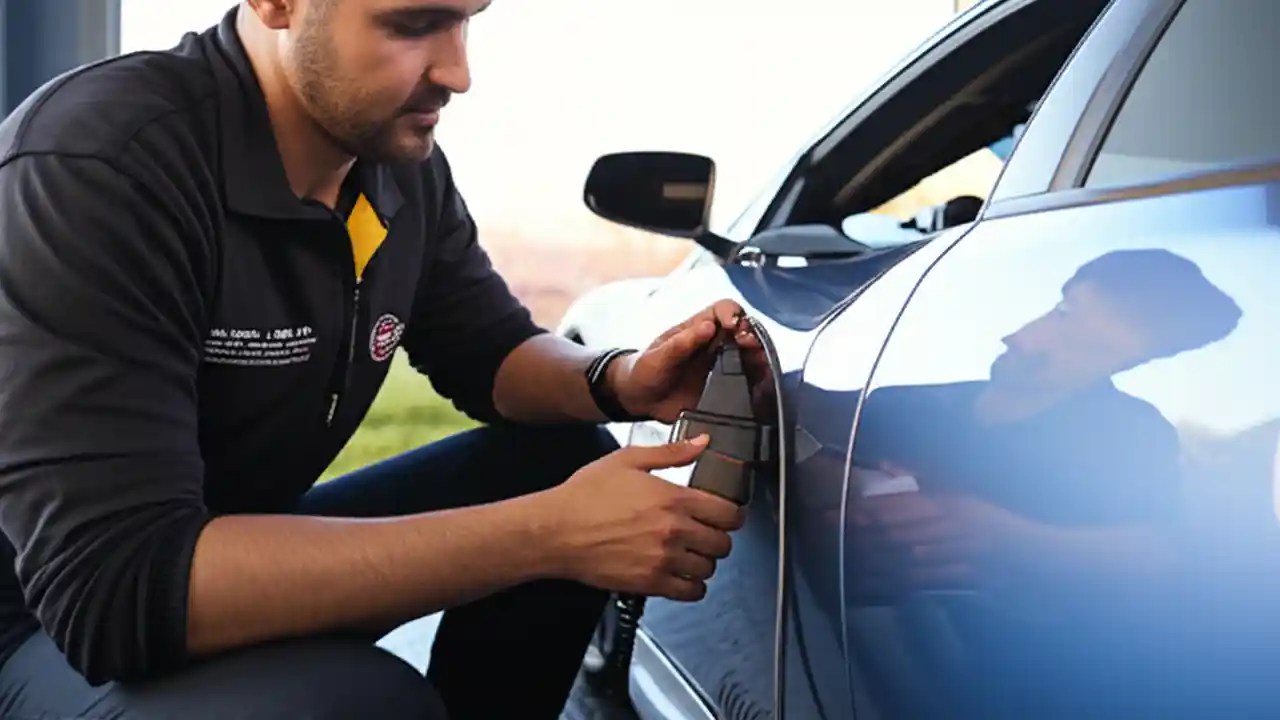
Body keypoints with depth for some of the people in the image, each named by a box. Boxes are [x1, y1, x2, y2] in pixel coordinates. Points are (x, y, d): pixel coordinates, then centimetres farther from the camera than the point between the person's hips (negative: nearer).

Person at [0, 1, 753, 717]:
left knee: (564, 457, -1)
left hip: (241, 551, 8)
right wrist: (546, 533, -35)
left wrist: (617, 379, -15)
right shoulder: (98, 166, -27)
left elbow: (492, 350, 10)